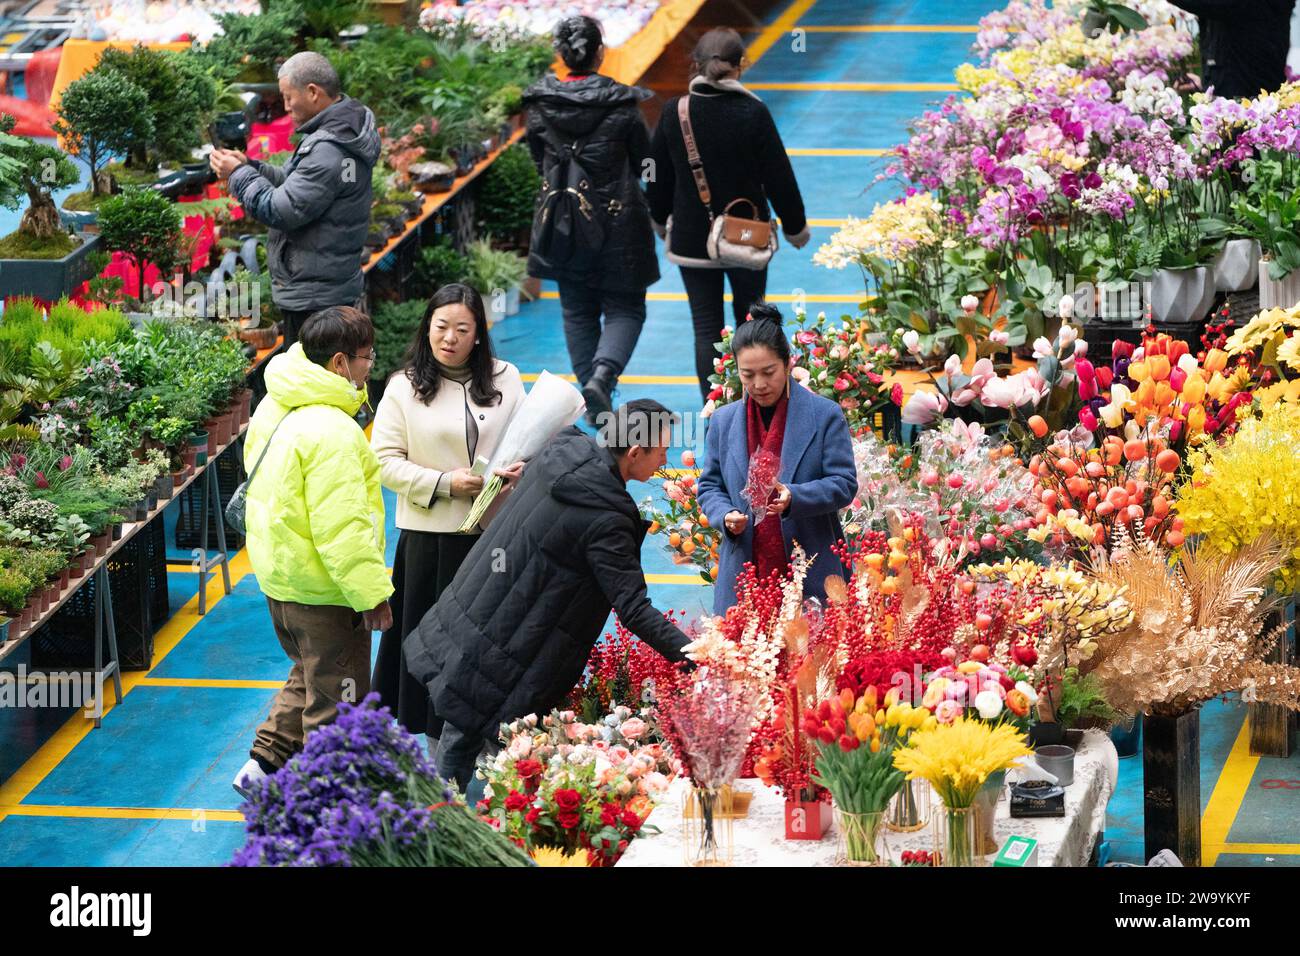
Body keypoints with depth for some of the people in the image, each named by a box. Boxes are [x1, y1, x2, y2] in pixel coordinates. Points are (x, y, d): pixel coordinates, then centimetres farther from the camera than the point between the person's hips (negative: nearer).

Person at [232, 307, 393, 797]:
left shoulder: (274, 408, 5)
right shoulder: (332, 431, -27)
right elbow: (342, 526, -28)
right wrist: (371, 592, -21)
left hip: (278, 574, 9)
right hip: (322, 590, -9)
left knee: (309, 677, 27)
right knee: (337, 699, 5)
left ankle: (264, 765, 28)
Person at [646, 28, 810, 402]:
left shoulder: (674, 112, -8)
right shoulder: (753, 113, -14)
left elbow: (657, 177, 4)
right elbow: (779, 178, -8)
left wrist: (661, 219, 23)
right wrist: (796, 227, 8)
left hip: (692, 240, 1)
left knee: (706, 328, 5)